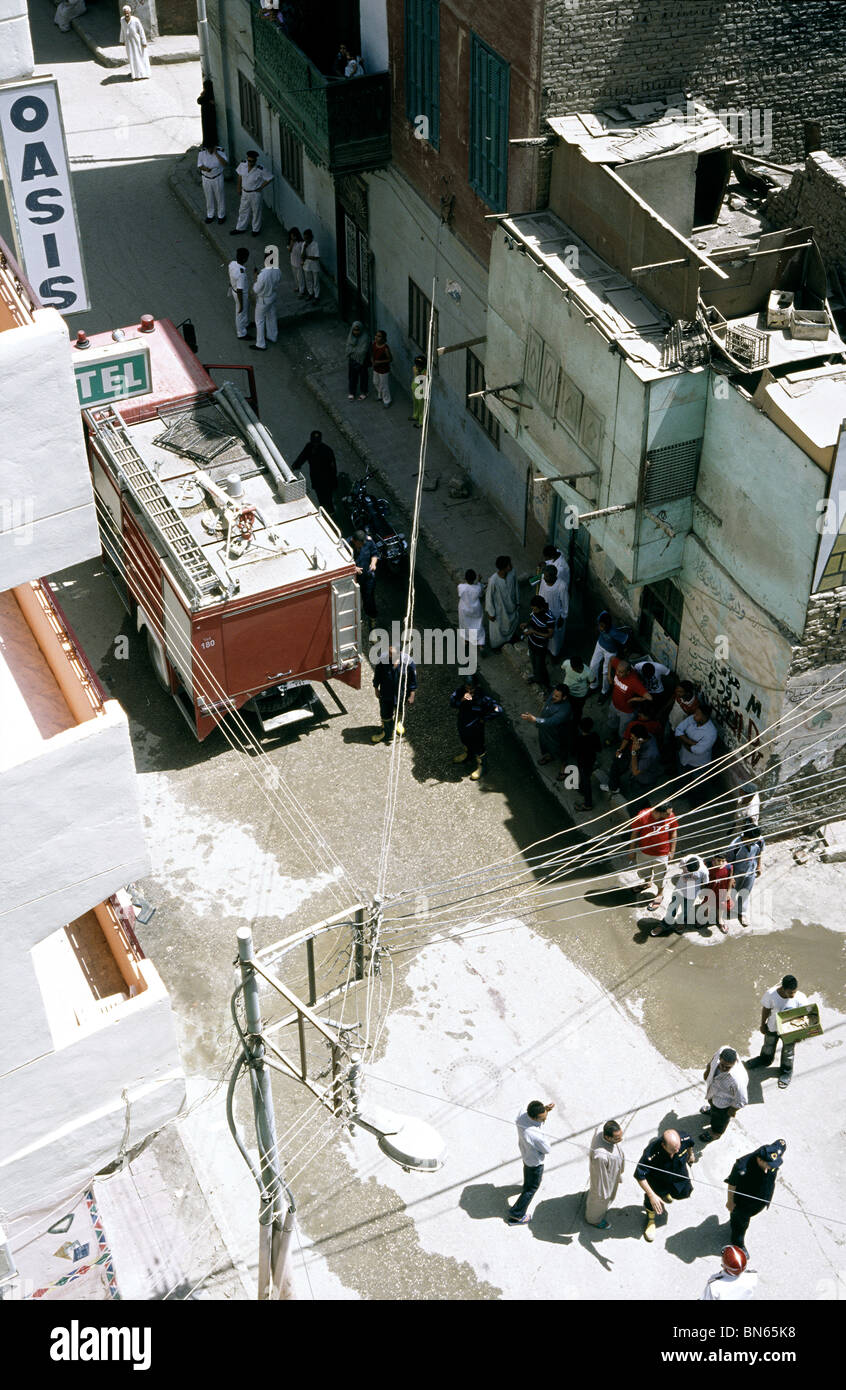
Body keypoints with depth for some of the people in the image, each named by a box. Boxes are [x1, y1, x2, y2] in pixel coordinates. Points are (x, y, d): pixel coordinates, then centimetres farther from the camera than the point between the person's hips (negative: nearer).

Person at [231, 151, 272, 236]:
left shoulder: (260, 170, -28)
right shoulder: (243, 164, -14)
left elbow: (269, 178, -16)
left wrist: (260, 188, -14)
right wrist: (239, 188, 11)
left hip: (255, 194, -5)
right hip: (244, 192, 5)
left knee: (256, 212, 15)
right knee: (243, 210, 21)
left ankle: (256, 230, 36)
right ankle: (240, 228, 40)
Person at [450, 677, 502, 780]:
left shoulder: (482, 698, -32)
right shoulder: (460, 690, -21)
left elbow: (498, 709, -30)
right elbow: (452, 703, -20)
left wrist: (484, 719, -20)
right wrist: (461, 700, -40)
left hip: (476, 727, -5)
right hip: (462, 723, 5)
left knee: (478, 746, 16)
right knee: (465, 740, 31)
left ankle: (480, 765, 43)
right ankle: (468, 753, 63)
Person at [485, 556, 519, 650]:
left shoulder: (512, 573, -23)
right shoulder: (493, 581, -39)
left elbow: (515, 588, -3)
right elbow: (489, 597, -23)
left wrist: (517, 602, 10)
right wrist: (491, 613, -12)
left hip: (510, 604, 5)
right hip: (498, 608, -5)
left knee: (514, 621, 31)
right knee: (497, 628, 21)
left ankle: (510, 637, 64)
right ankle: (495, 645, 51)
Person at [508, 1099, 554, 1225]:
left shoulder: (521, 1116, -28)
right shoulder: (535, 1136, -46)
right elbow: (547, 1150, -26)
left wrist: (546, 1107, -27)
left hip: (525, 1155, 7)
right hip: (535, 1162, -7)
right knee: (531, 1189, 17)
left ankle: (527, 1183, 71)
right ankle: (516, 1216, 31)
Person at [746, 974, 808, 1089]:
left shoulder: (800, 998, -32)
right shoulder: (771, 994, -31)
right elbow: (766, 1009, -12)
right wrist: (763, 1025, 1)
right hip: (772, 1027, 2)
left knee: (787, 1052, 24)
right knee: (768, 1047, 31)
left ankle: (786, 1072, 52)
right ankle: (765, 1059, 64)